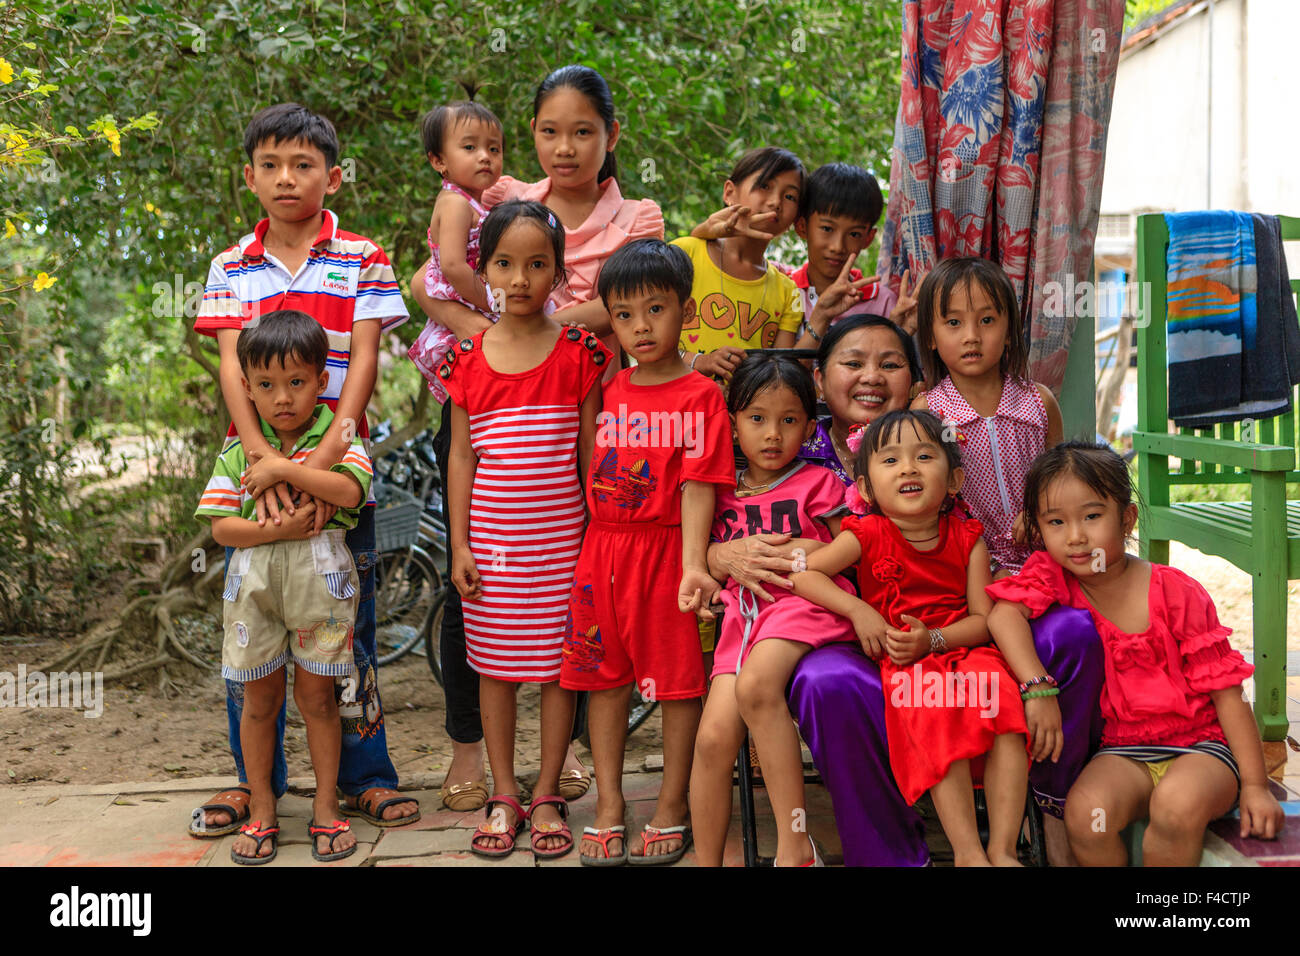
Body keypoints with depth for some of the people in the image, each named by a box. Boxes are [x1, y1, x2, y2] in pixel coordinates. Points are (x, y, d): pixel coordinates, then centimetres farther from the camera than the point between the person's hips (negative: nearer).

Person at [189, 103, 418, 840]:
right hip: (256, 457, 2)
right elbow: (232, 366, -3)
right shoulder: (233, 267, 7)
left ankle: (364, 773, 17)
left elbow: (364, 362, -7)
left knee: (347, 613, 4)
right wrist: (261, 455, -19)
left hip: (337, 456, -2)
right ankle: (256, 779, 21)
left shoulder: (361, 259, 1)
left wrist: (327, 457, -20)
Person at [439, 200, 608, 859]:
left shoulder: (579, 353, -2)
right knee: (494, 663, 8)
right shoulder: (467, 358, 2)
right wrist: (458, 545, 1)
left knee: (557, 664, 4)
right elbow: (461, 454, 5)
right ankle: (503, 797, 21)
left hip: (560, 538, -1)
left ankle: (547, 796, 18)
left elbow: (591, 452, 1)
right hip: (490, 538, 1)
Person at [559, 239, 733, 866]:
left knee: (678, 680, 3)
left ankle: (672, 809, 16)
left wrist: (694, 564, -23)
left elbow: (698, 484, -14)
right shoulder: (606, 392, 10)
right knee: (604, 677, 9)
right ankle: (608, 807, 20)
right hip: (601, 549, 5)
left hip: (665, 550, -5)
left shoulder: (700, 396, -6)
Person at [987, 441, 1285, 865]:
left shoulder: (1177, 594, -7)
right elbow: (1003, 614, -22)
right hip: (1121, 751, 2)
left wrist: (1255, 786, -9)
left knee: (1178, 804, -34)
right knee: (1085, 813, -30)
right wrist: (1039, 687, -36)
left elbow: (1226, 691, -6)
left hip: (1199, 743, -1)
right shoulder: (1052, 577, -1)